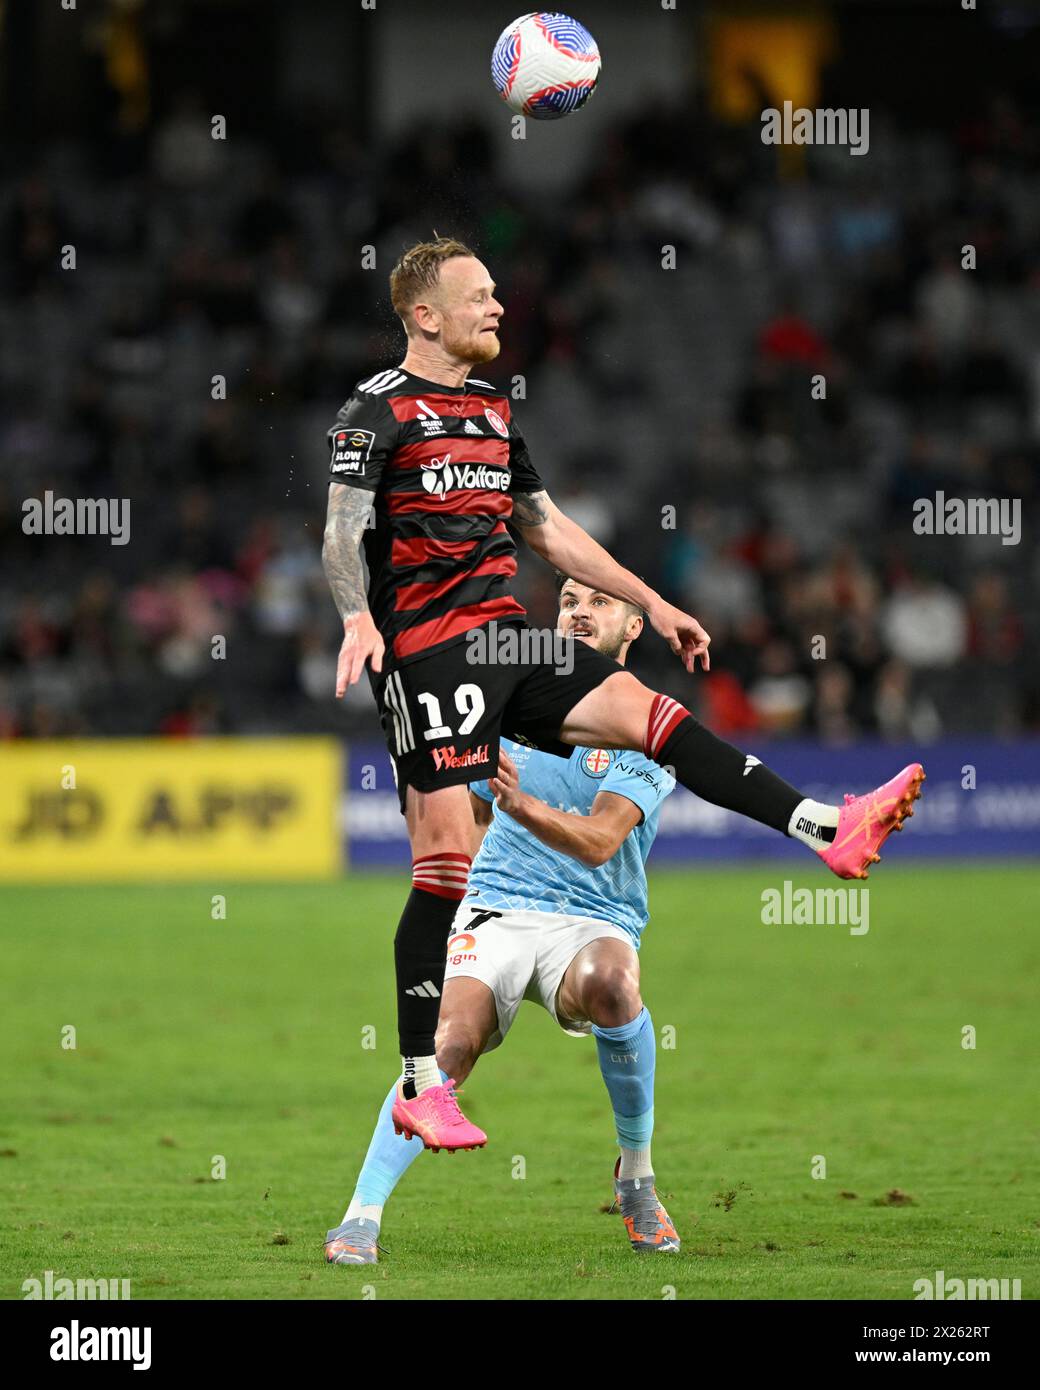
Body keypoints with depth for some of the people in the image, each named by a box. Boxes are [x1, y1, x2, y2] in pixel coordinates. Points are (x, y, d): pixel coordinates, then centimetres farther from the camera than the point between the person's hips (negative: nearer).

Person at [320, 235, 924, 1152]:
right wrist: (359, 620, -33)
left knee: (643, 708, -8)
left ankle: (830, 830, -13)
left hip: (505, 643, 7)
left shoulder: (493, 412, 20)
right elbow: (342, 533, -15)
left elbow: (549, 529, 27)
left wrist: (652, 604, 25)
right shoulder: (380, 408, -4)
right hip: (429, 653, -7)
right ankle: (421, 1087, -5)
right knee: (450, 857, -9)